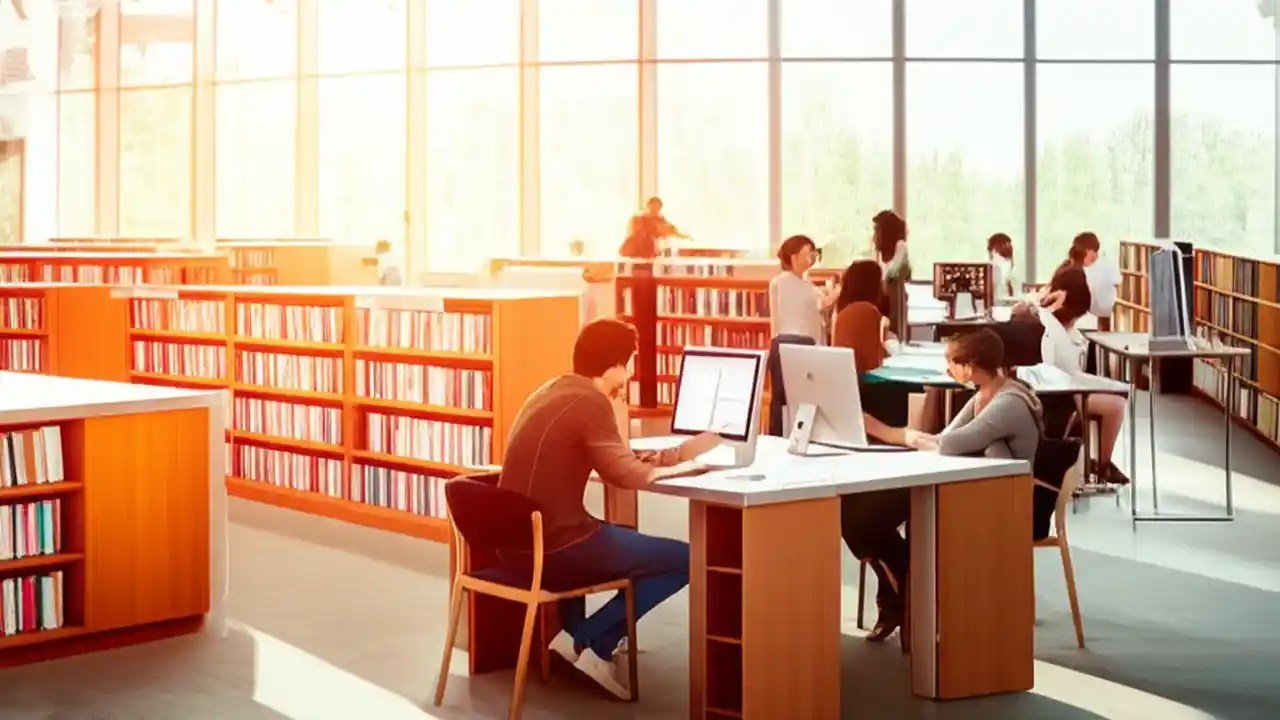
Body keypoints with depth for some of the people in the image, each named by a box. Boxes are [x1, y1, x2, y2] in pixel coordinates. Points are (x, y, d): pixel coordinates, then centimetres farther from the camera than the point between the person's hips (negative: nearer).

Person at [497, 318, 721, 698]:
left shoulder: (551, 392, 14)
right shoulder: (590, 401, -14)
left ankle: (579, 638, 22)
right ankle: (589, 643, 1)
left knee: (626, 537, 36)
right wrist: (667, 462, -1)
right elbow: (628, 476, -20)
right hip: (555, 547, -9)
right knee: (688, 559, 1)